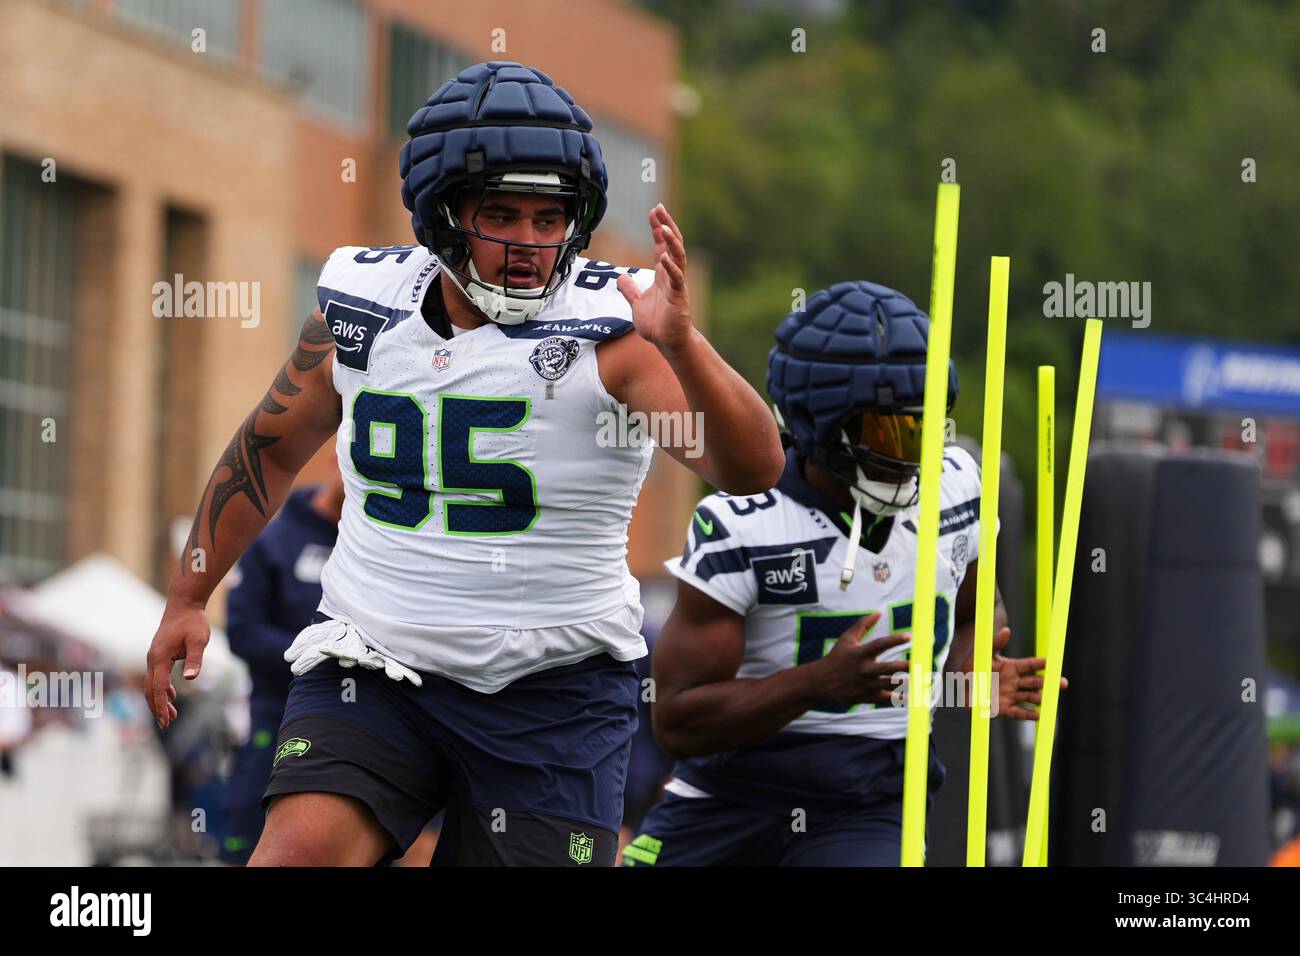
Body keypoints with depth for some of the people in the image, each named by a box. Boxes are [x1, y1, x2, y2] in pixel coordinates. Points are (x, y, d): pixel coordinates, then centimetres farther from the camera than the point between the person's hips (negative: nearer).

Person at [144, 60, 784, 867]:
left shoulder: (608, 327, -11)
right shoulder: (363, 305, 1)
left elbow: (754, 469, -24)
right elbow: (272, 447, 19)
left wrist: (679, 346, -41)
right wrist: (189, 599, 20)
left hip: (552, 700, -2)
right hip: (374, 674, 2)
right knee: (298, 851, -21)